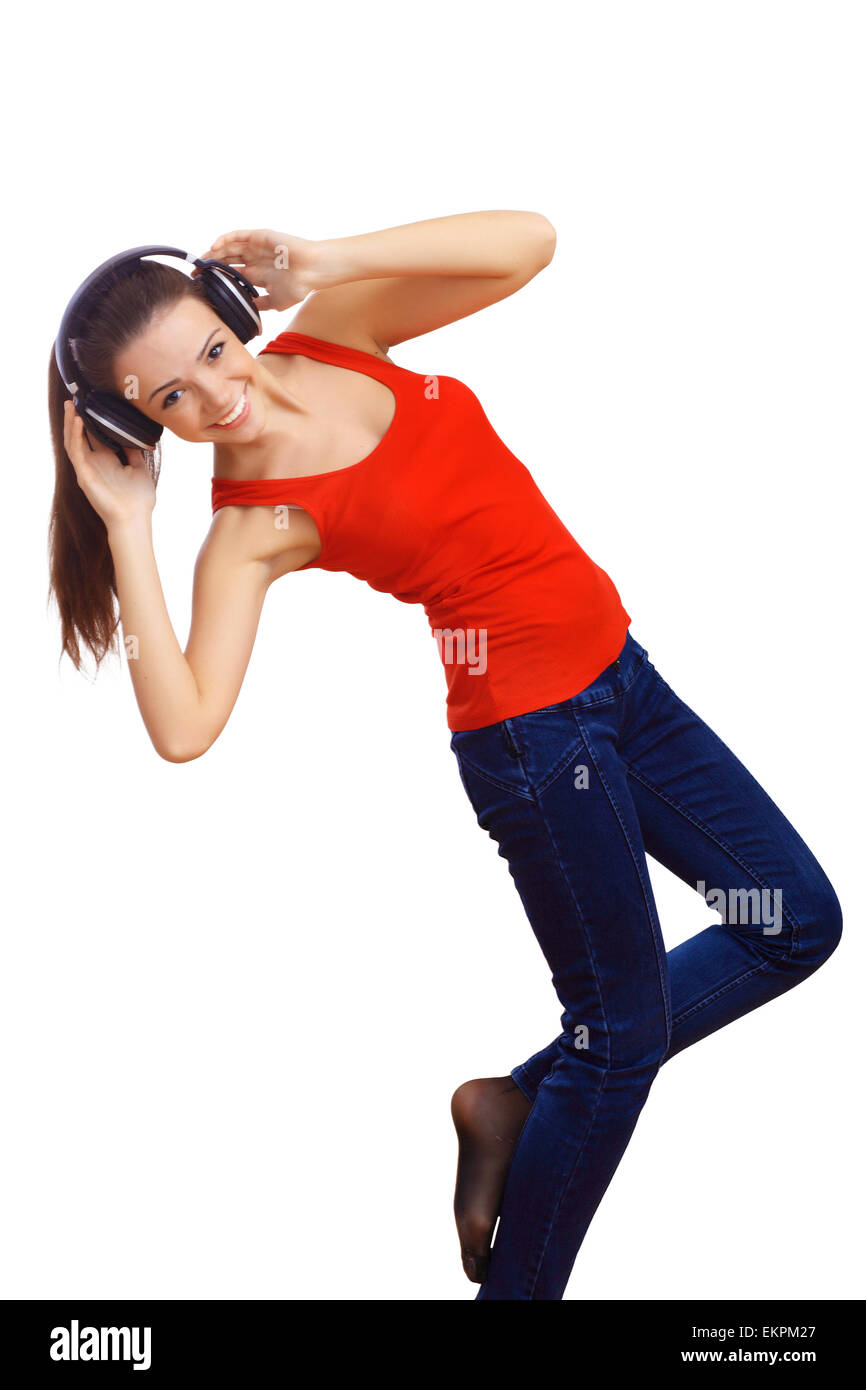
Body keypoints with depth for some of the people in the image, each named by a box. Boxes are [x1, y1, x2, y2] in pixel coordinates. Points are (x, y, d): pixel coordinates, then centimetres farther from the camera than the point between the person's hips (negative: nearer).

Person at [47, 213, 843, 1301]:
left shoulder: (334, 332, -1)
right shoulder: (253, 525, -16)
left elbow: (529, 242, -9)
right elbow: (184, 730, -29)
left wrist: (322, 265, -15)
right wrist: (127, 526, -23)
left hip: (617, 673, 7)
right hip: (533, 722, -7)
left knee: (799, 921, 15)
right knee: (623, 1029, 4)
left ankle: (521, 1101, 21)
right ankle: (515, 1284, 24)